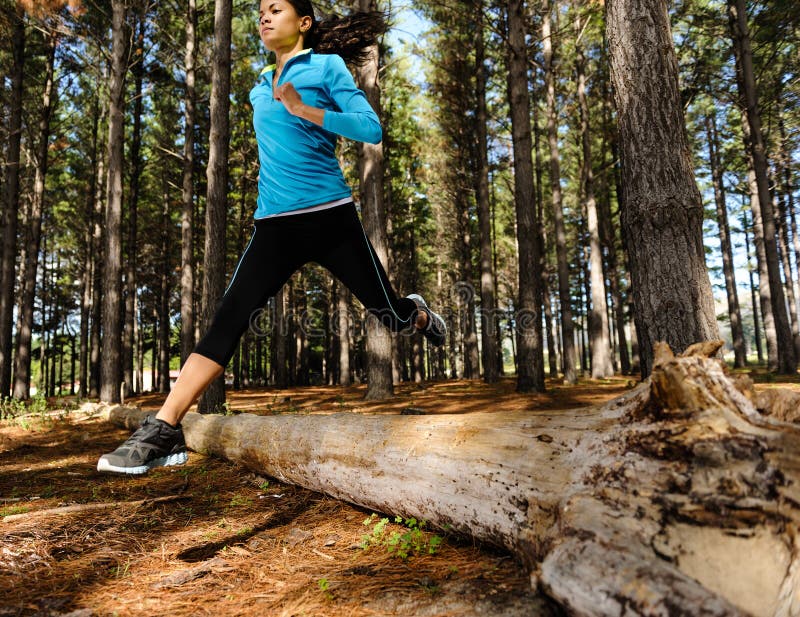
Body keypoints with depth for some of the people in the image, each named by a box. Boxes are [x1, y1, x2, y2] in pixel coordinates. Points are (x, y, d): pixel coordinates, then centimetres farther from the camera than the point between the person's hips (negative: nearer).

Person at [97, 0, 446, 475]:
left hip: (332, 217, -3)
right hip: (275, 224, 4)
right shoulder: (261, 88, 21)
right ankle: (164, 431, -14)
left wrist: (304, 110, -16)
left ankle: (421, 315, 43)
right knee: (229, 319, -13)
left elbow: (371, 129, -9)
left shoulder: (327, 66, 4)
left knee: (390, 314, 6)